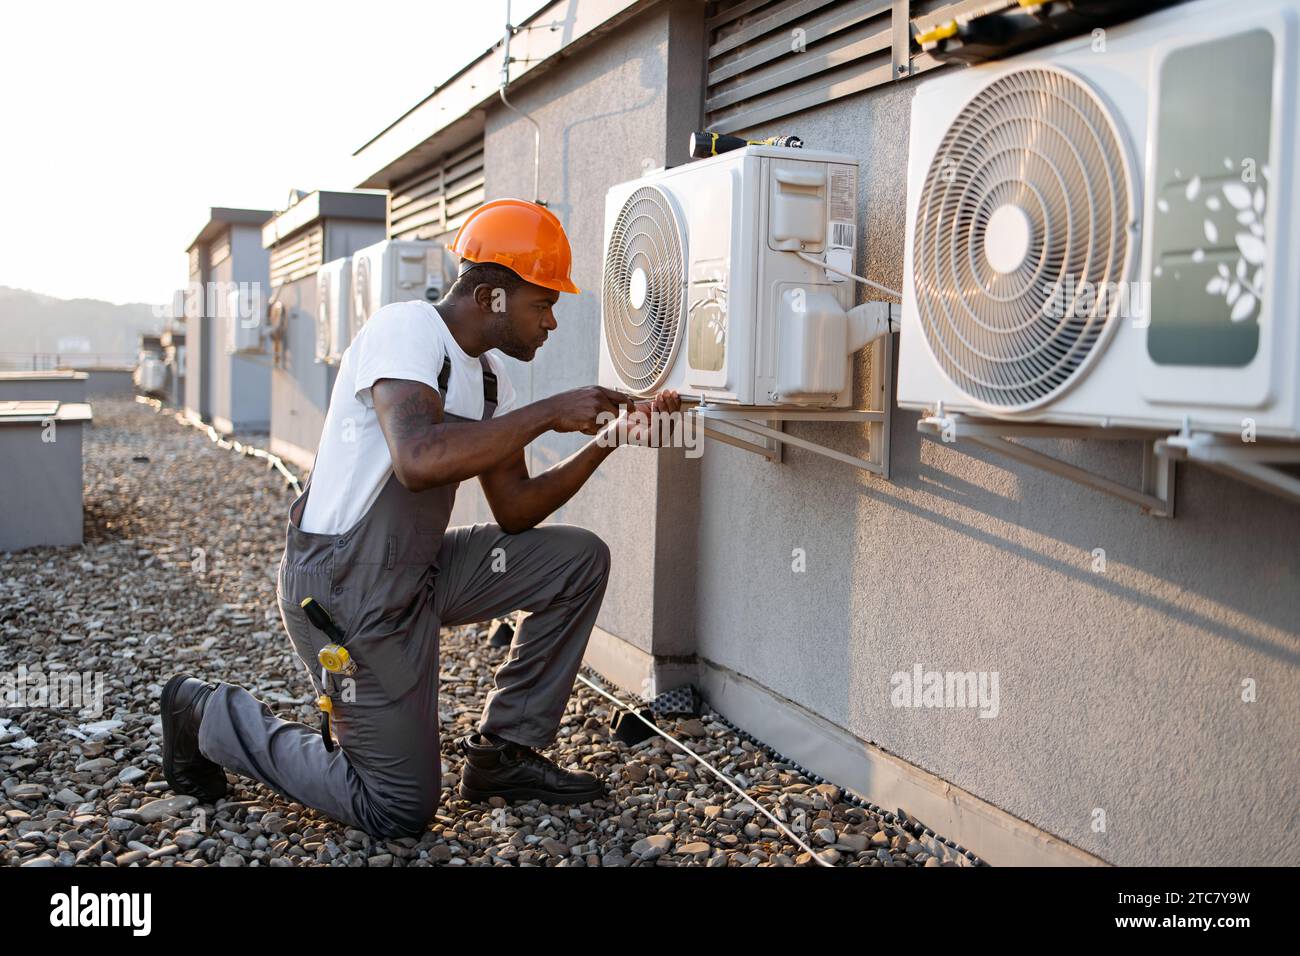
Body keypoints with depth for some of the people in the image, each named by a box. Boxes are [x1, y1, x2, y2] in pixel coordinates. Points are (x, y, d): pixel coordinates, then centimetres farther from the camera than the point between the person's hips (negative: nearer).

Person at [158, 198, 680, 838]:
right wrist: (550, 412, -29)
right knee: (400, 809, -1)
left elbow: (514, 512, 9)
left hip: (417, 572, 9)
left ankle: (501, 754, 10)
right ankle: (210, 715, 14)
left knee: (579, 559, 1)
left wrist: (604, 440, -1)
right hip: (343, 587, -8)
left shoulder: (487, 375, 8)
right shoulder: (405, 329, -18)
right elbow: (419, 460, -37)